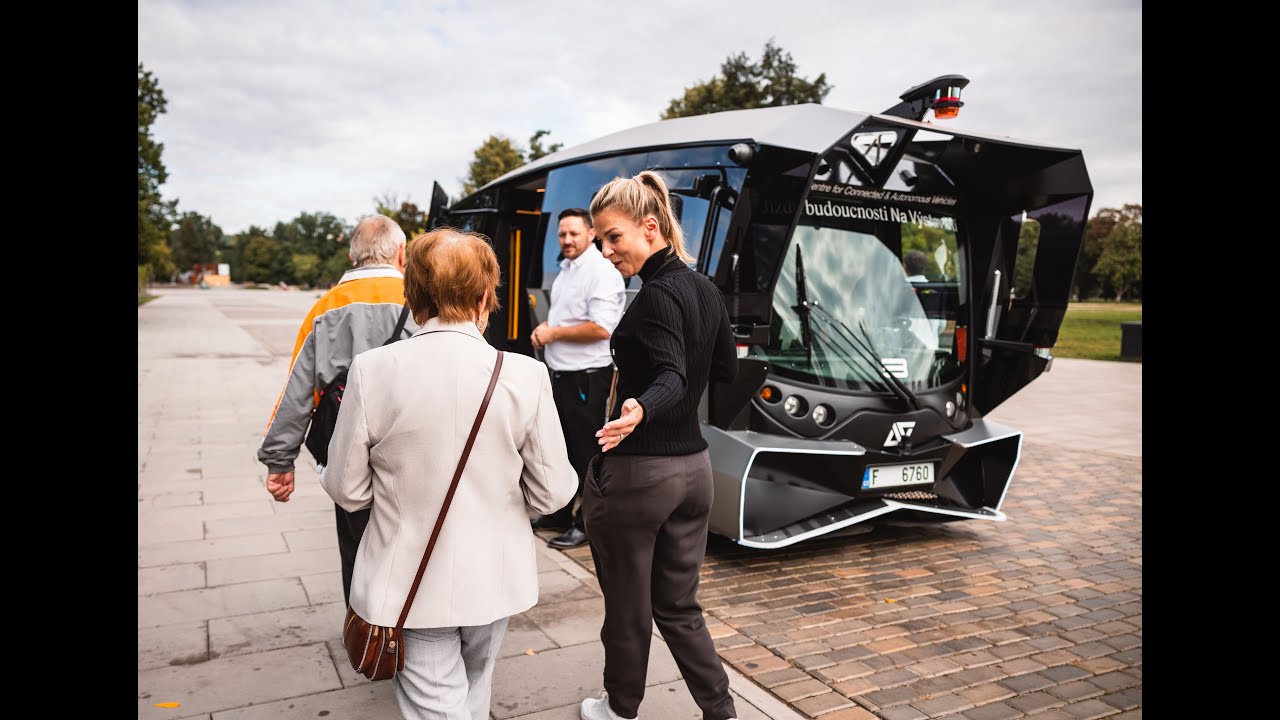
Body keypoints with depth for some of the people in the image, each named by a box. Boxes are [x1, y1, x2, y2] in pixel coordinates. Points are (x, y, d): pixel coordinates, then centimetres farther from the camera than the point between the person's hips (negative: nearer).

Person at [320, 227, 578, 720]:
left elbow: (347, 491, -7)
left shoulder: (372, 370, -16)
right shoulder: (524, 375, -15)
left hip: (410, 585, -2)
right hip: (492, 581, 2)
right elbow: (552, 494, -8)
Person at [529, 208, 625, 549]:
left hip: (586, 378, -10)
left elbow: (601, 328, -24)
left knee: (586, 454, -1)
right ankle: (558, 514, 33)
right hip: (561, 376, 10)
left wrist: (553, 332, -16)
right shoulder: (565, 270, 15)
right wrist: (543, 329, 5)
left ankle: (586, 525, 9)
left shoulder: (601, 272, -15)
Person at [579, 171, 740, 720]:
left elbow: (671, 378, -28)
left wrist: (639, 410, -48)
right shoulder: (706, 290, 8)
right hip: (692, 467, 8)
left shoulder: (657, 294, -17)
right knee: (678, 606, 19)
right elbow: (726, 369, 17)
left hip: (636, 472, -8)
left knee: (627, 607, 14)